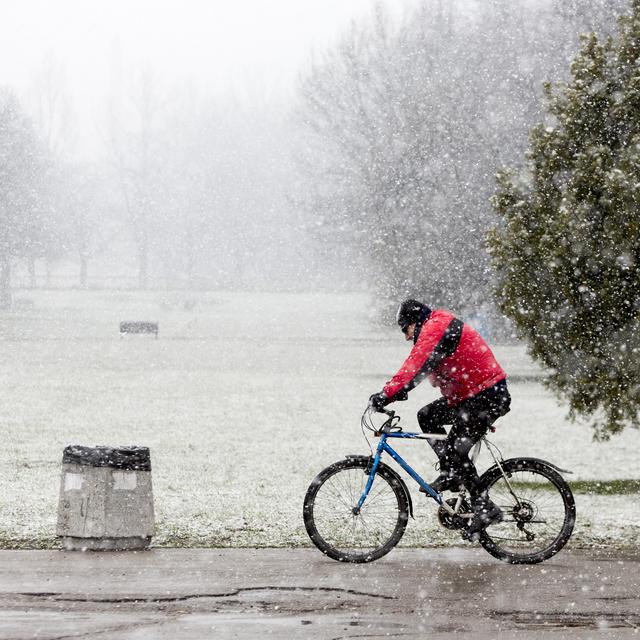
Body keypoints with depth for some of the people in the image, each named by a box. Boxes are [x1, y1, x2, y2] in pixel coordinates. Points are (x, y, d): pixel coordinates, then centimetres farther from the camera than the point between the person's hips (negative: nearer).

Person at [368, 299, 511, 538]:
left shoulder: (436, 329, -15)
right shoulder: (437, 328, 18)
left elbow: (417, 366, -26)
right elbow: (417, 367, 20)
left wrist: (387, 394, -27)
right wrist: (391, 392, 9)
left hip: (488, 396, -11)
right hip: (470, 395, 11)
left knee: (456, 450, -11)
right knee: (427, 416, 9)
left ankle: (485, 509, -7)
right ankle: (451, 473, 9)